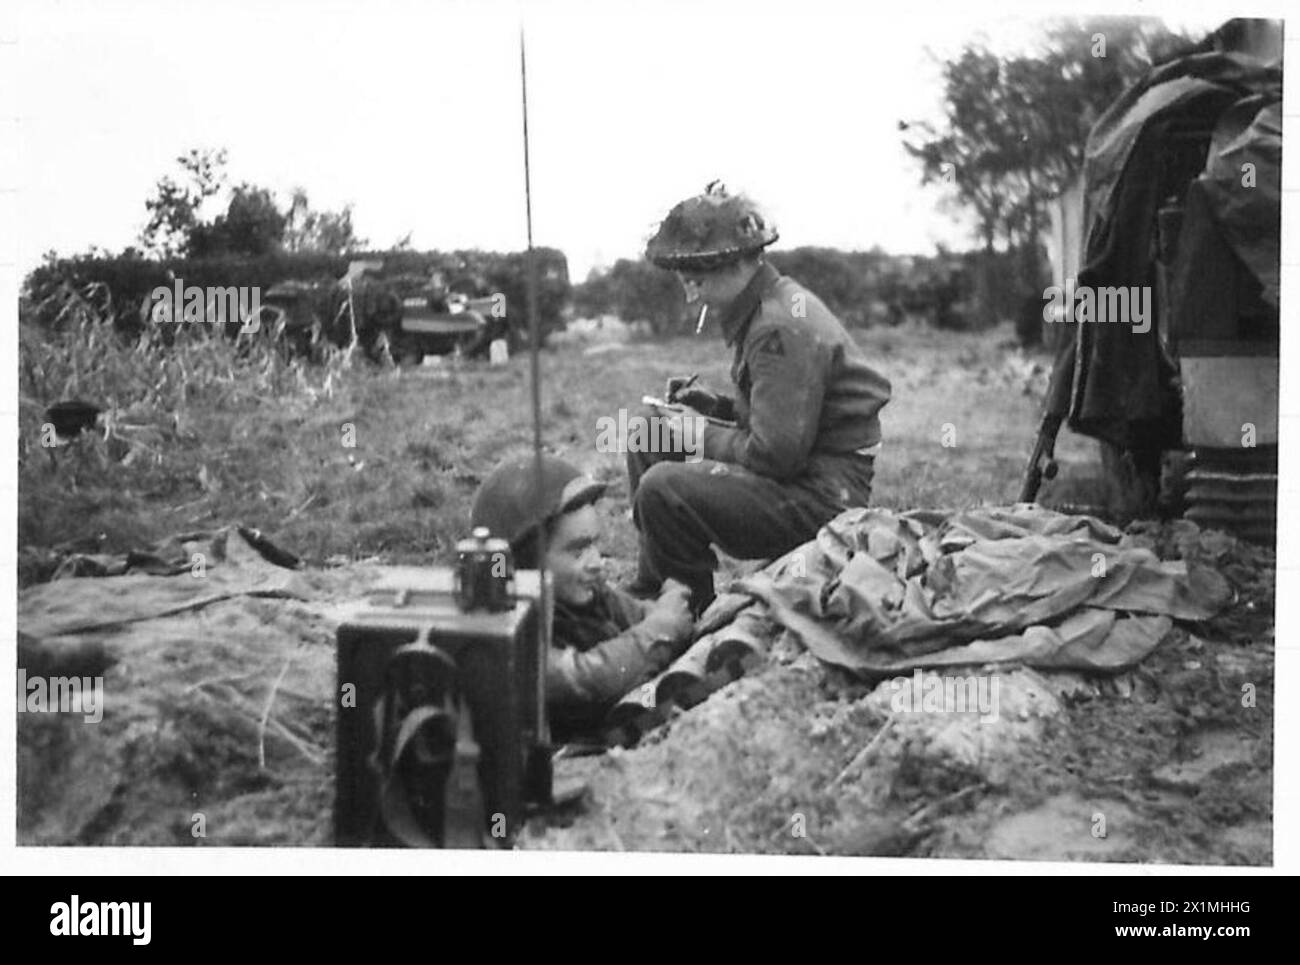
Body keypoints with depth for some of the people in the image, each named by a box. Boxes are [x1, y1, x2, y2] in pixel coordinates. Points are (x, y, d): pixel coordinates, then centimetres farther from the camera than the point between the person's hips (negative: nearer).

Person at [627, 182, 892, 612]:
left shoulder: (781, 329, -22)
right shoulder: (775, 302, 11)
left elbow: (777, 453, -25)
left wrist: (706, 438, -11)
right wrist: (717, 407, 6)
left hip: (825, 496, -11)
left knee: (662, 489, -25)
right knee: (648, 442, 11)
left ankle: (694, 606, -3)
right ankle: (654, 585, 14)